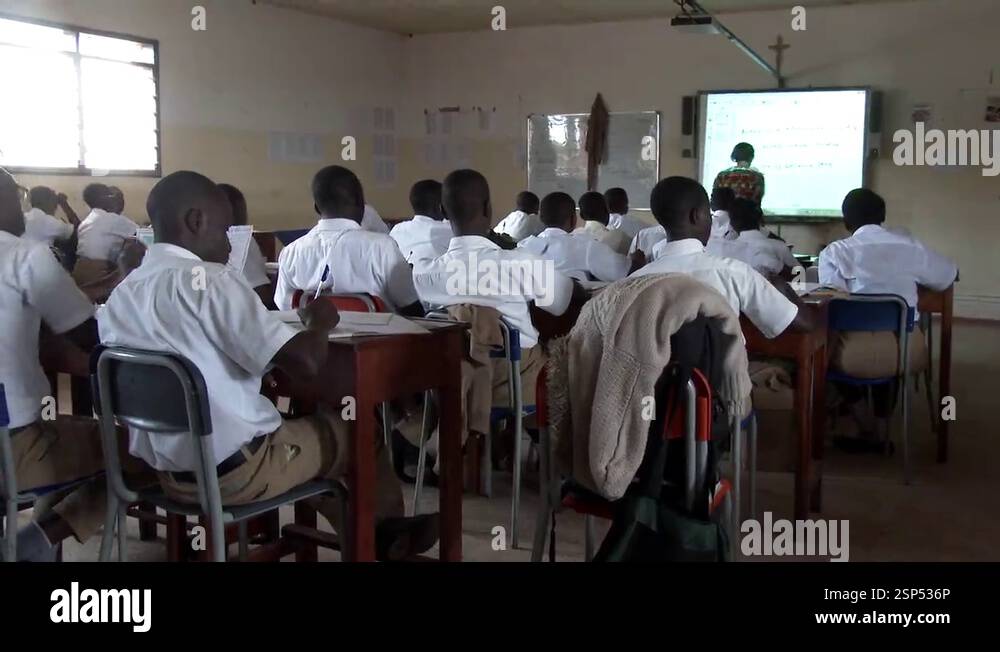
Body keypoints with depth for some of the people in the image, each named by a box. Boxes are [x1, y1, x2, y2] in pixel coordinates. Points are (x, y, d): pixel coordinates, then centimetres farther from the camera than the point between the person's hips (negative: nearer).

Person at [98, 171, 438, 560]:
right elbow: (307, 364, -26)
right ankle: (389, 533, 41)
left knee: (301, 426, 30)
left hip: (166, 473, 8)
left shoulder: (119, 298, 1)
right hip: (235, 470, -7)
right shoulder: (210, 281, -21)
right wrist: (319, 323, -4)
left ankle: (369, 540, 39)